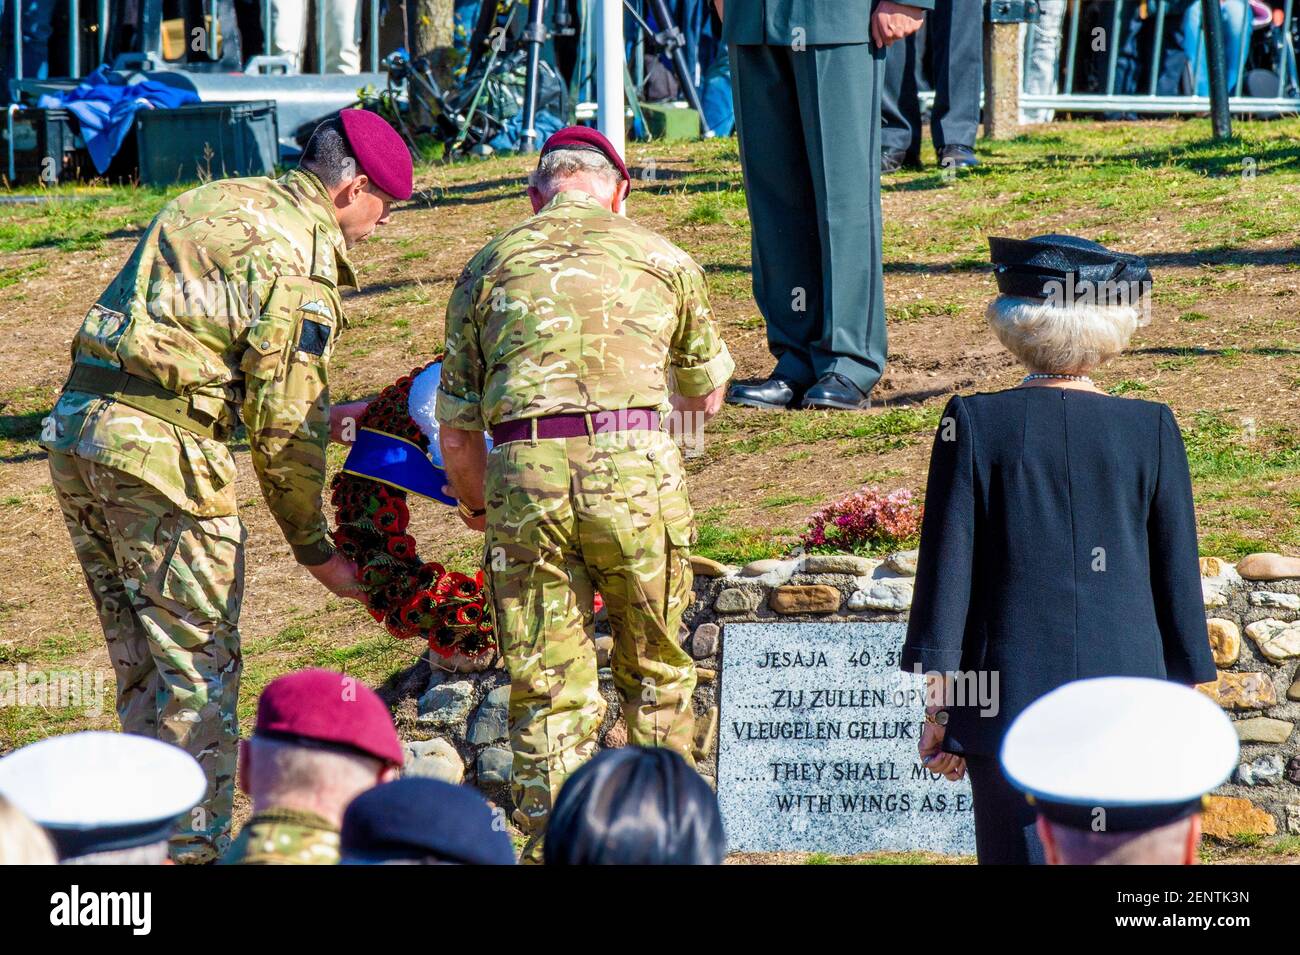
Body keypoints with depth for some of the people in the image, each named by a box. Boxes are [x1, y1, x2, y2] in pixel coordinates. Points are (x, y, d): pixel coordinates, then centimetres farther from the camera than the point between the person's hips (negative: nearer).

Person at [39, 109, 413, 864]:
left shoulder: (215, 202, 19)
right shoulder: (300, 254, -7)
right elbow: (287, 426, -8)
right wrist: (316, 550, 3)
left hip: (76, 431, 9)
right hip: (165, 446, -9)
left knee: (141, 660, 17)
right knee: (199, 665, 0)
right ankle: (193, 848, 0)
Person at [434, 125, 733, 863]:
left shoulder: (490, 267, 16)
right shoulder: (661, 257, 16)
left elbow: (456, 431, 15)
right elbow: (707, 395, 30)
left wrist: (477, 506, 35)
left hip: (525, 474, 0)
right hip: (636, 468, 0)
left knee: (547, 690, 6)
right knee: (657, 674, 17)